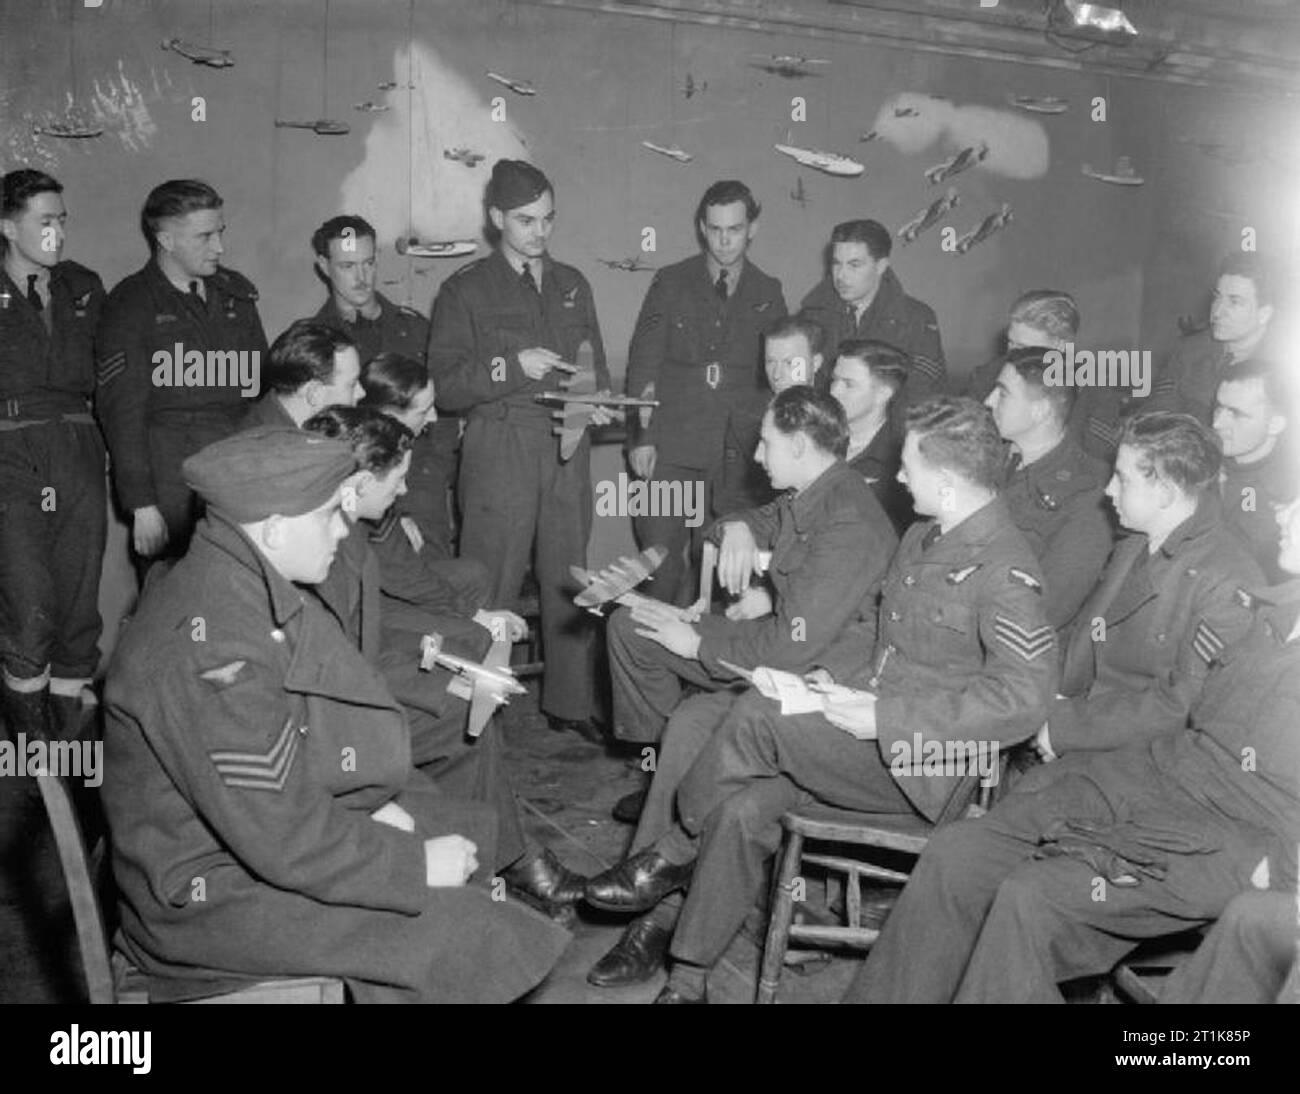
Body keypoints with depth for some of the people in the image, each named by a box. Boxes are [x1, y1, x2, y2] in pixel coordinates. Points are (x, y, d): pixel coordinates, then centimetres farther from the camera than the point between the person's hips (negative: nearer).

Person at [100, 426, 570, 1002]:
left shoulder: (242, 585, 2)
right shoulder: (213, 651, -30)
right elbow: (286, 839, -27)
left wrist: (376, 805, 0)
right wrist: (417, 864, -16)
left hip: (253, 826, 10)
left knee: (470, 830, 12)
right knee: (467, 932, -14)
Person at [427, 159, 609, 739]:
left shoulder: (572, 284, 17)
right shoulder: (466, 290, 2)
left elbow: (594, 363, 23)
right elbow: (443, 385, -4)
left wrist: (597, 400, 2)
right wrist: (513, 367, -15)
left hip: (568, 447, 5)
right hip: (499, 447, -4)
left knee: (568, 576, 8)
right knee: (490, 586, -5)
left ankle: (571, 702, 18)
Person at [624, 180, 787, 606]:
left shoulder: (768, 294, 10)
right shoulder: (671, 283, 5)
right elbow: (642, 362, 2)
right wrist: (641, 437, -6)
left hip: (737, 451, 1)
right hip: (669, 446, -1)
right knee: (660, 554, -4)